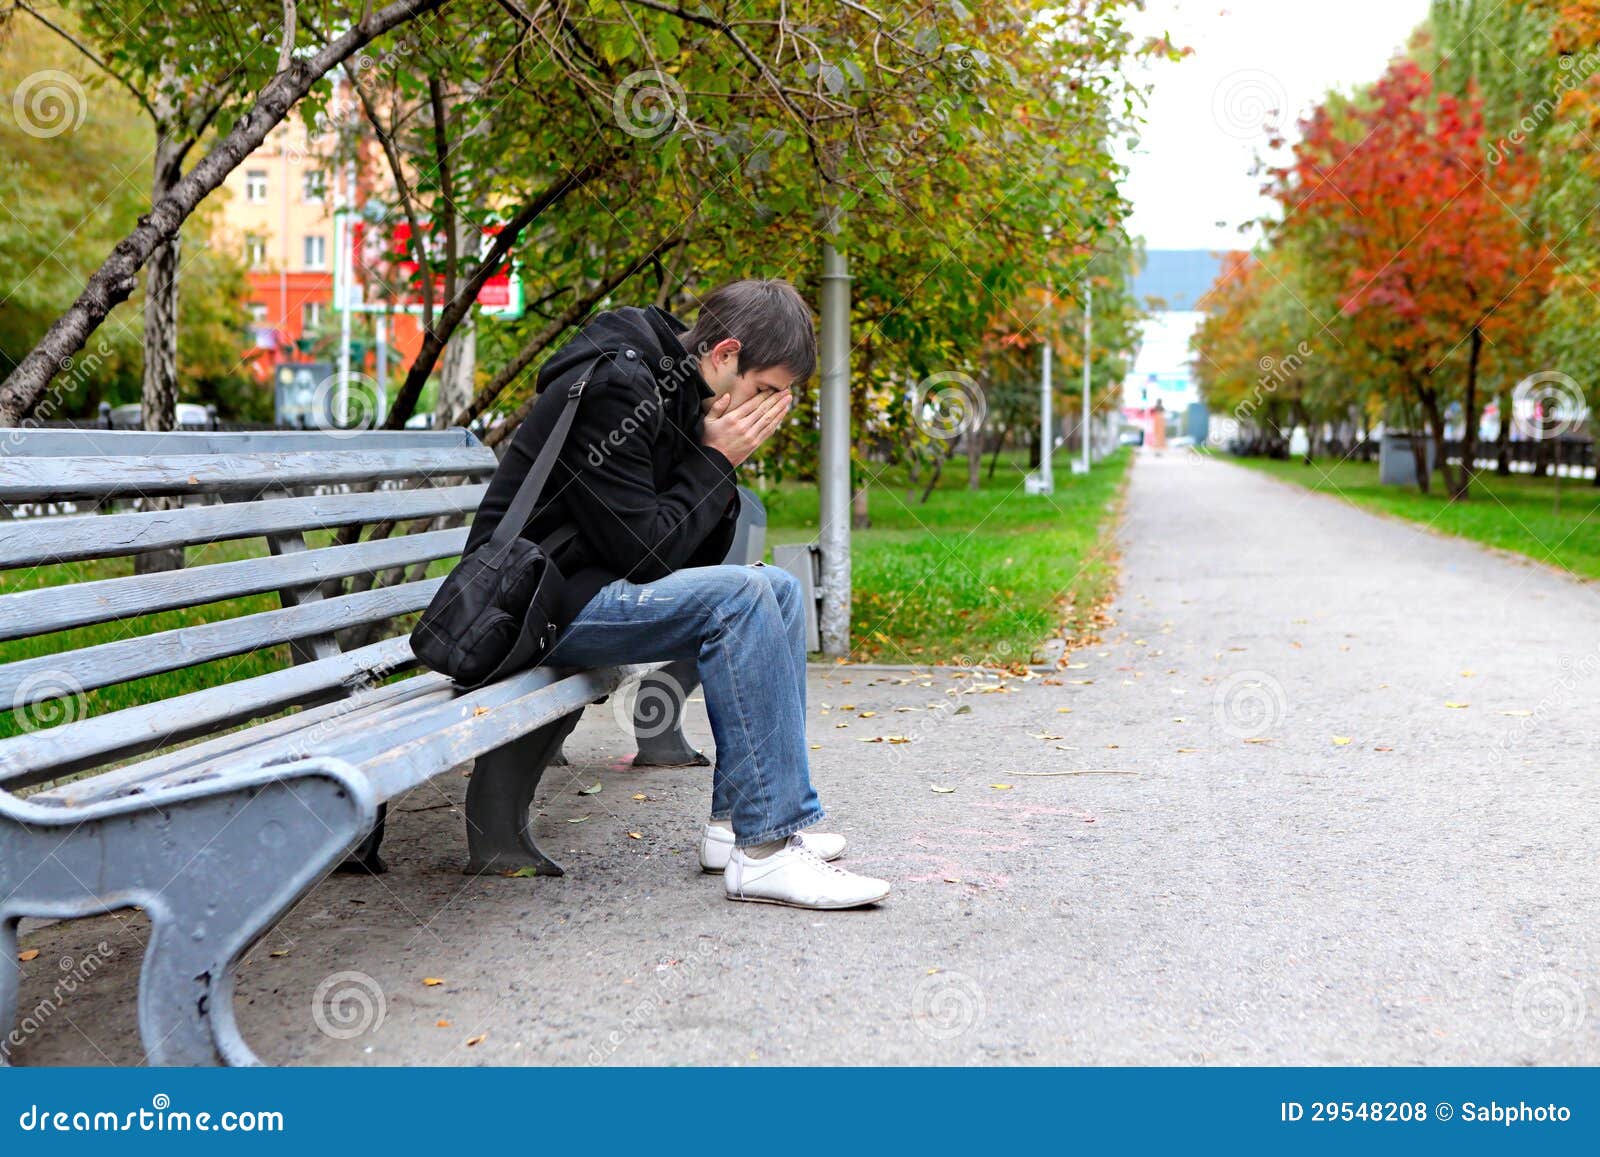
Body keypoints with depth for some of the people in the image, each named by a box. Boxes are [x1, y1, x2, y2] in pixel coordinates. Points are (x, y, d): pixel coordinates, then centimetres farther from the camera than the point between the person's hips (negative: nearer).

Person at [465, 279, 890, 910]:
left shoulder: (680, 392, 9)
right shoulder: (613, 387, -20)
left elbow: (699, 554, 9)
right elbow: (644, 553, -22)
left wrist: (724, 467, -6)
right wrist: (716, 461, -13)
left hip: (601, 585, 10)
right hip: (536, 605, -10)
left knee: (780, 590, 6)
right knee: (739, 594, -26)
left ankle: (737, 817, 4)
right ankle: (763, 851, -24)